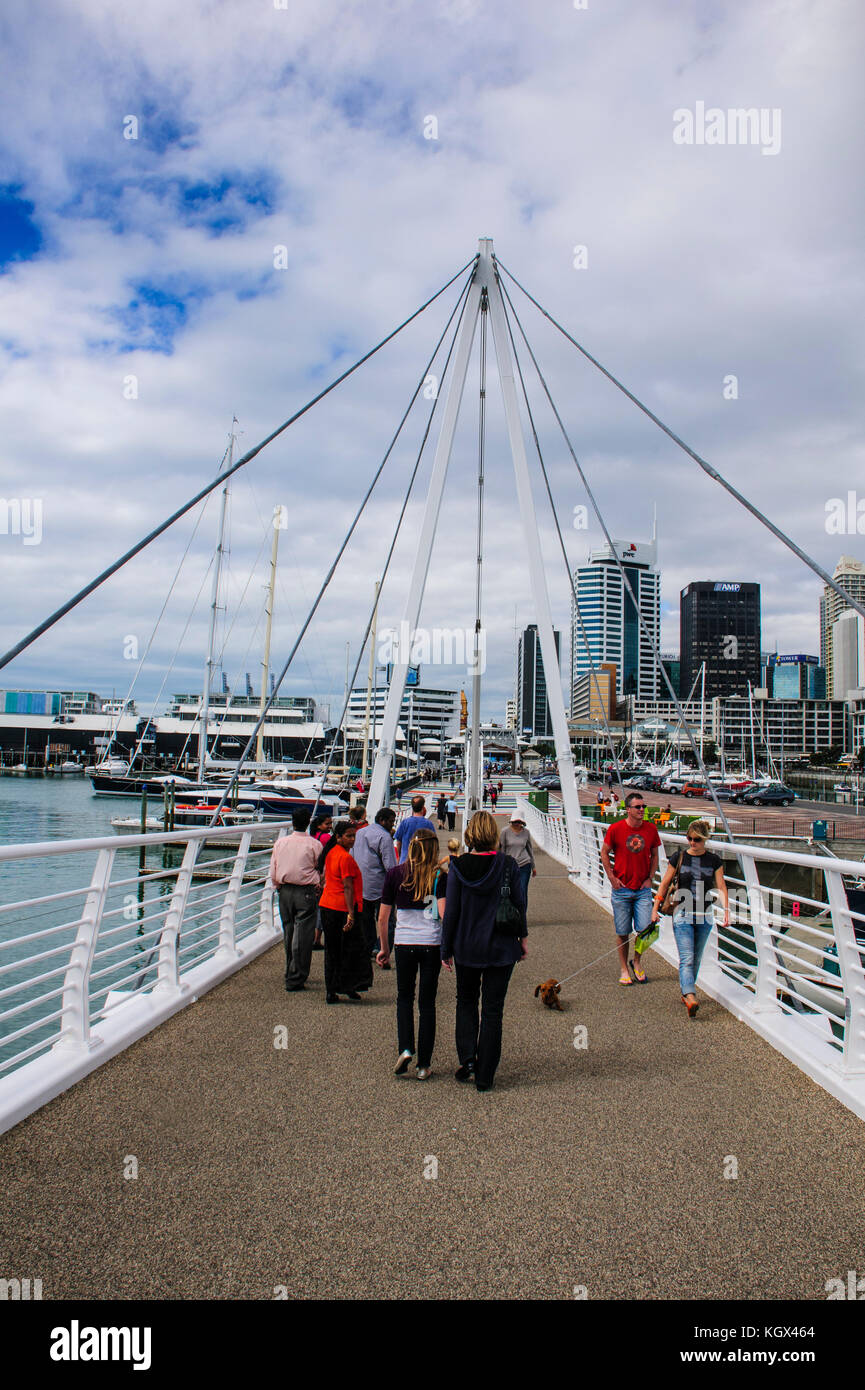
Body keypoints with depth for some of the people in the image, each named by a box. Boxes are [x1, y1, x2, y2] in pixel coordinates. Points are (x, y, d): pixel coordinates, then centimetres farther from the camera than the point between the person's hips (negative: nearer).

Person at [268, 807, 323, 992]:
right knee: (303, 935, -1)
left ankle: (291, 974, 27)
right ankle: (295, 980, -2)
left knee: (288, 933, 16)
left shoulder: (280, 842, 2)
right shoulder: (315, 845, -9)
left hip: (285, 891, 4)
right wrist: (319, 886, 13)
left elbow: (273, 871, 7)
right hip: (306, 892, -4)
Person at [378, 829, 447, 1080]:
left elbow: (383, 917, 3)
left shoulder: (395, 874, 0)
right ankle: (424, 1065, 12)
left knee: (404, 998, 19)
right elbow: (444, 913, -16)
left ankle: (405, 1049, 0)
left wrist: (384, 948, 14)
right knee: (427, 1003, 10)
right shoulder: (438, 876, -6)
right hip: (432, 944, -1)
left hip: (403, 944, 1)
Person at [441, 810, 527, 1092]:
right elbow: (519, 904, -4)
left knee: (466, 1000, 22)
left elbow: (450, 912, -5)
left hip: (467, 948, 0)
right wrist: (522, 937, 11)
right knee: (493, 1010, 9)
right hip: (501, 948, 0)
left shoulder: (457, 867, -10)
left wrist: (446, 949, 4)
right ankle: (484, 1076, 13)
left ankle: (467, 1058, 8)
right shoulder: (507, 865, -10)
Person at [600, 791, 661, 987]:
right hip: (622, 889, -2)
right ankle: (624, 969, 21)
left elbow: (654, 855, 13)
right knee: (622, 932, 5)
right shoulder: (615, 829, -8)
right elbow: (604, 853, 3)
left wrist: (650, 878, 3)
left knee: (645, 929, -3)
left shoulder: (651, 829, 0)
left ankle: (637, 961, 24)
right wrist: (612, 877, -4)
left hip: (643, 889, 2)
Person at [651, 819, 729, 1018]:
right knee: (686, 958, -13)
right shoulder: (679, 858, -1)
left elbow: (721, 887, 2)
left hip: (705, 915, 2)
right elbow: (665, 883, 5)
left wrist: (726, 912, -9)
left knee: (696, 958, 12)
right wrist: (655, 908, 5)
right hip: (683, 914, -2)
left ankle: (686, 991, 27)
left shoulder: (714, 861, 3)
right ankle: (690, 996, -23)